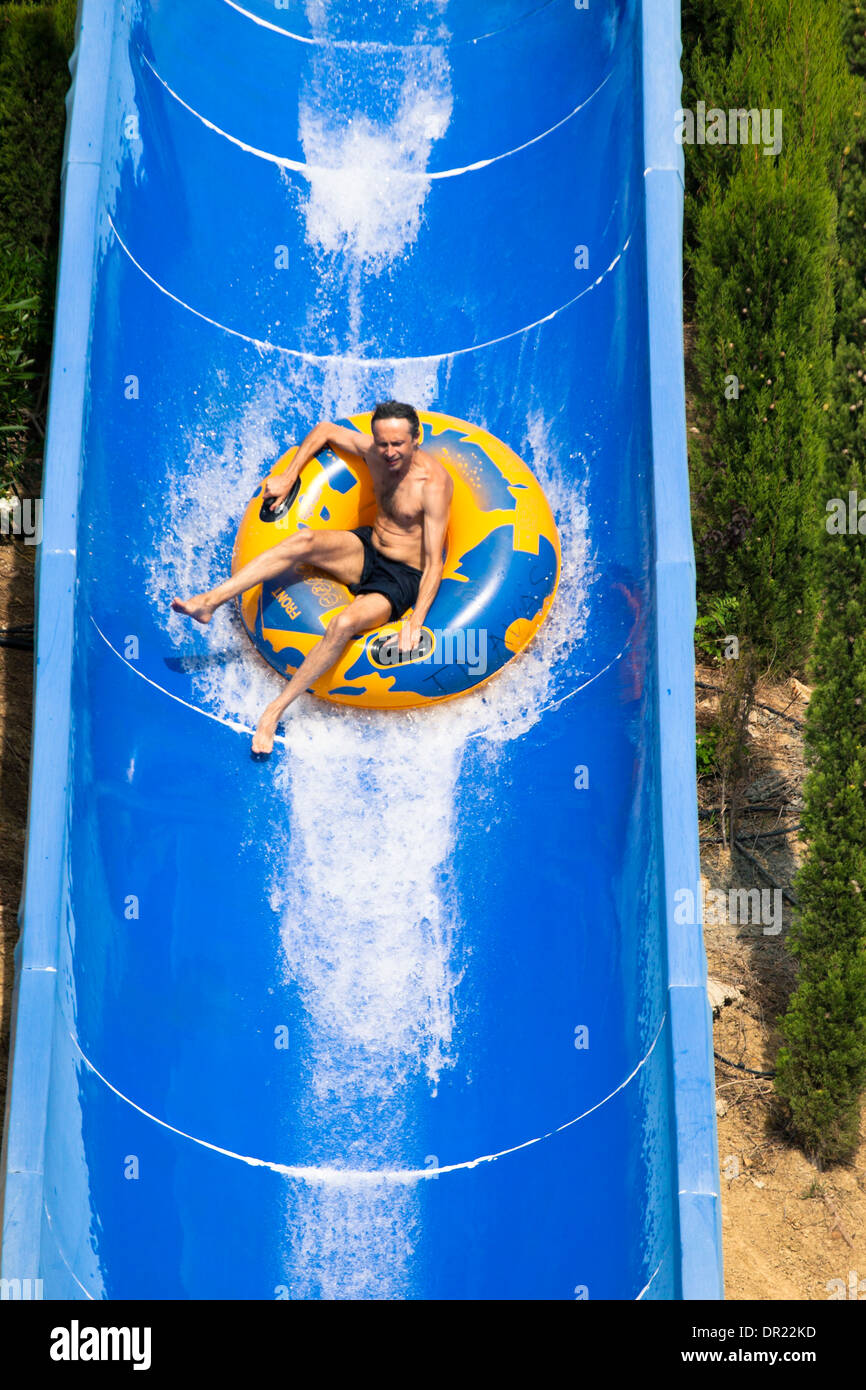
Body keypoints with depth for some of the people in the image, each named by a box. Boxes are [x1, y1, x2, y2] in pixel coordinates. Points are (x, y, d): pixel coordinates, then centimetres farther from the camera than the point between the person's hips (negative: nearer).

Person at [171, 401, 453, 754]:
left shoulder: (433, 484, -22)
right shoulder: (372, 450, -4)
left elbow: (434, 562, -24)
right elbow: (324, 430, 15)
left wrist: (416, 622, -33)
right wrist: (288, 476, 5)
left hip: (405, 577, -6)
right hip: (367, 549, 6)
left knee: (345, 623, -35)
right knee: (304, 540, -25)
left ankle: (276, 709, -24)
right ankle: (210, 600, -26)